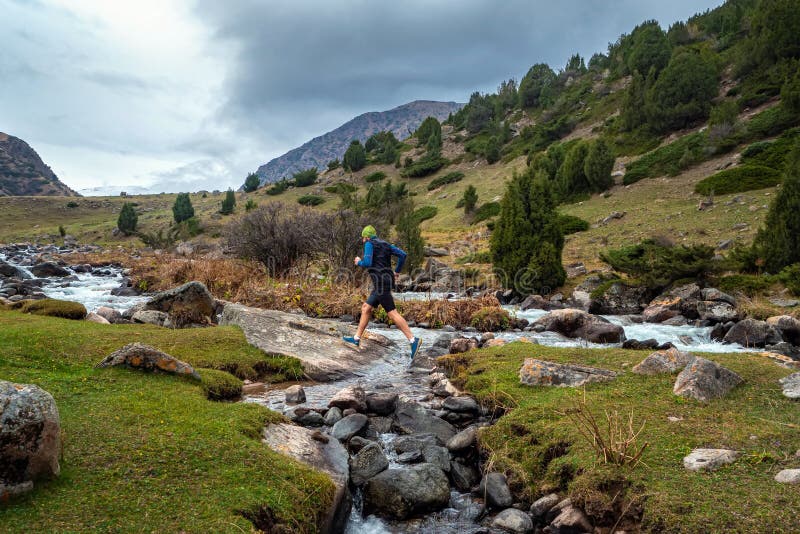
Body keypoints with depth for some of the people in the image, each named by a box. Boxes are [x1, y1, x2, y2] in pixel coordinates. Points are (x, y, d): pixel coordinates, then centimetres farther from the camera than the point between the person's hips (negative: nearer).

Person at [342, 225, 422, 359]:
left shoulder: (369, 244, -4)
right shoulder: (385, 244, 18)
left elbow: (367, 263, -18)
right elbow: (402, 254, 11)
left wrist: (359, 262, 5)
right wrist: (397, 271, 23)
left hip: (381, 283, -9)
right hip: (384, 283, 9)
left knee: (392, 314, -10)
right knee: (365, 309, 15)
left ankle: (413, 340, -14)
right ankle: (356, 339, 19)